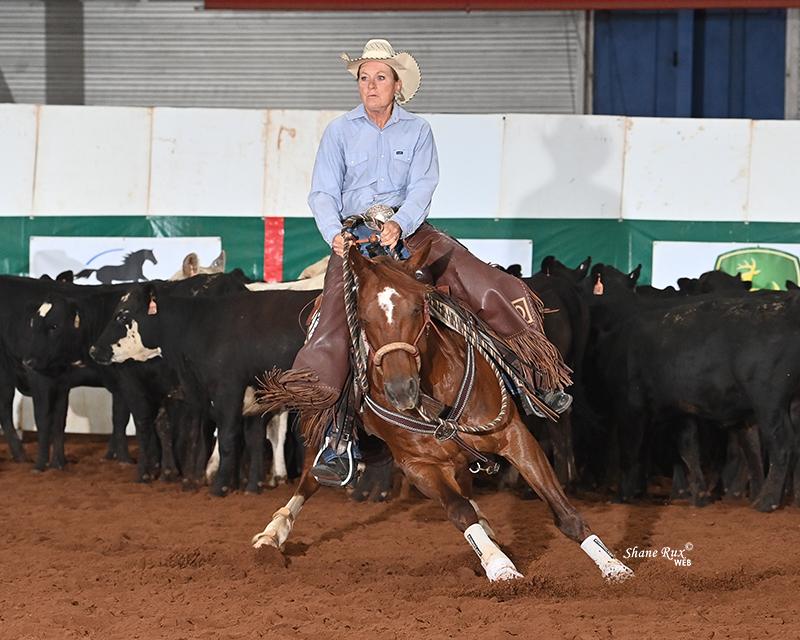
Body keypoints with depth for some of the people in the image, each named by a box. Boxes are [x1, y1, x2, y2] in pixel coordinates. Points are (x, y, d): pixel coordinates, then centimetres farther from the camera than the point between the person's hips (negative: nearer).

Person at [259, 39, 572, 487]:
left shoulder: (417, 130, 7)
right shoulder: (340, 132, 8)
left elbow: (423, 186, -5)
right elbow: (323, 193, 2)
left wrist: (400, 224, -26)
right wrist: (335, 234, -19)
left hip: (409, 230, 0)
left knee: (483, 283, -20)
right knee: (335, 320, -22)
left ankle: (537, 371, -9)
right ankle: (337, 432, -20)